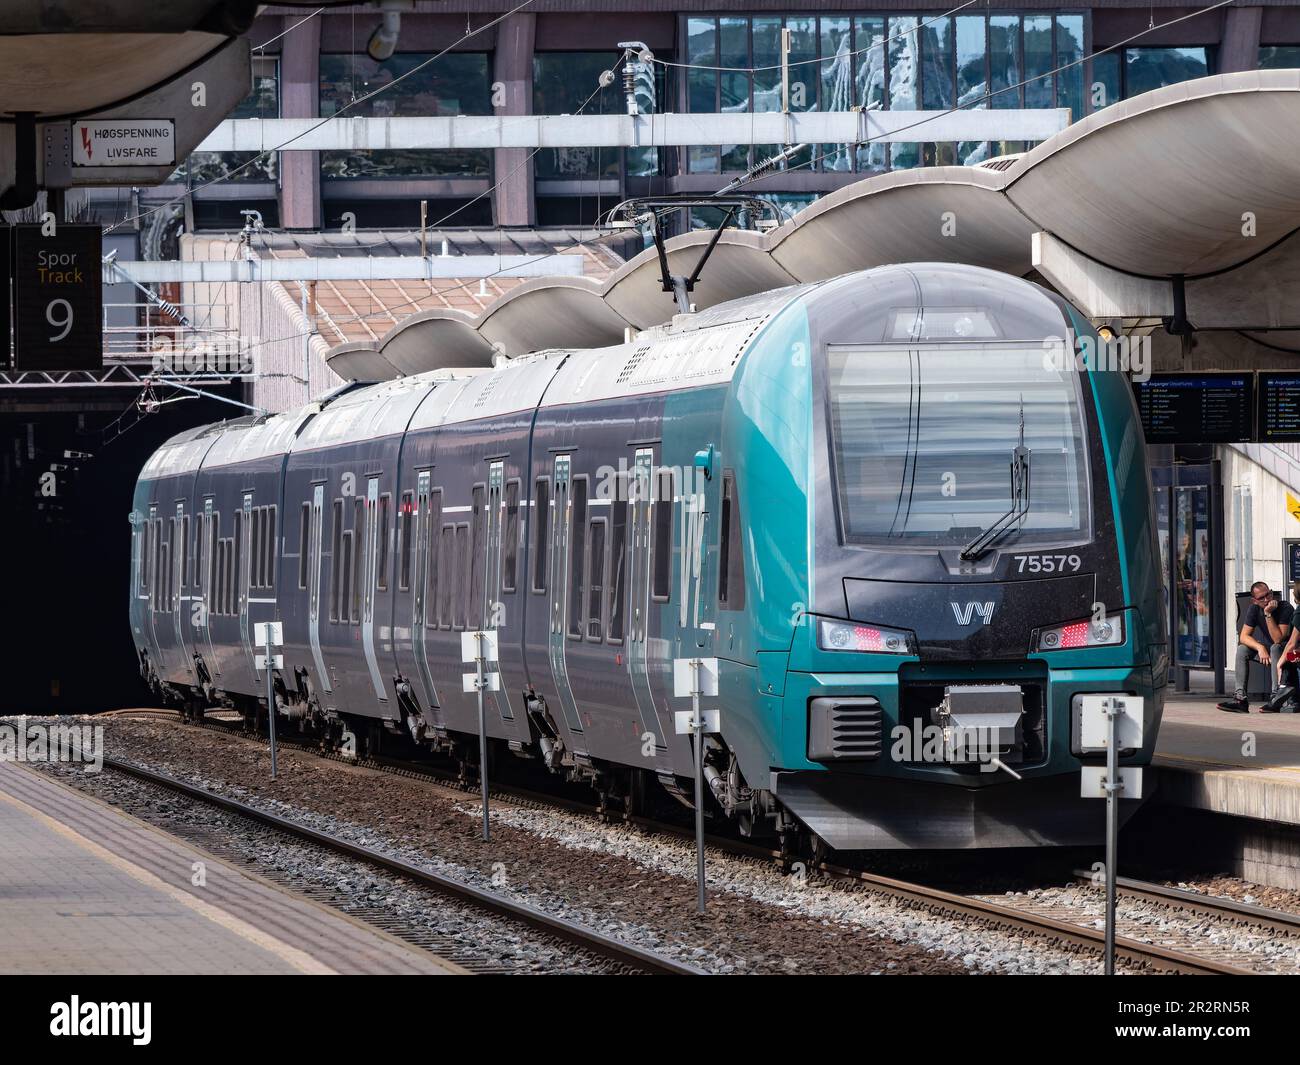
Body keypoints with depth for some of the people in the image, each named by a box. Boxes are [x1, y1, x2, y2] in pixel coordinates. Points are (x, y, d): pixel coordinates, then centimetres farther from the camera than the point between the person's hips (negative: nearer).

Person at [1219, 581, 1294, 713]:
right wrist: (1260, 648, -27)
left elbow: (1278, 640, -27)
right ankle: (1240, 698, -25)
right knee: (1242, 649, -16)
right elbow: (1244, 636, -10)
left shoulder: (1285, 608, -20)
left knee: (1275, 648, -36)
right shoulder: (1254, 609, -5)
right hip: (1266, 650, 5)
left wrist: (1268, 615, -32)